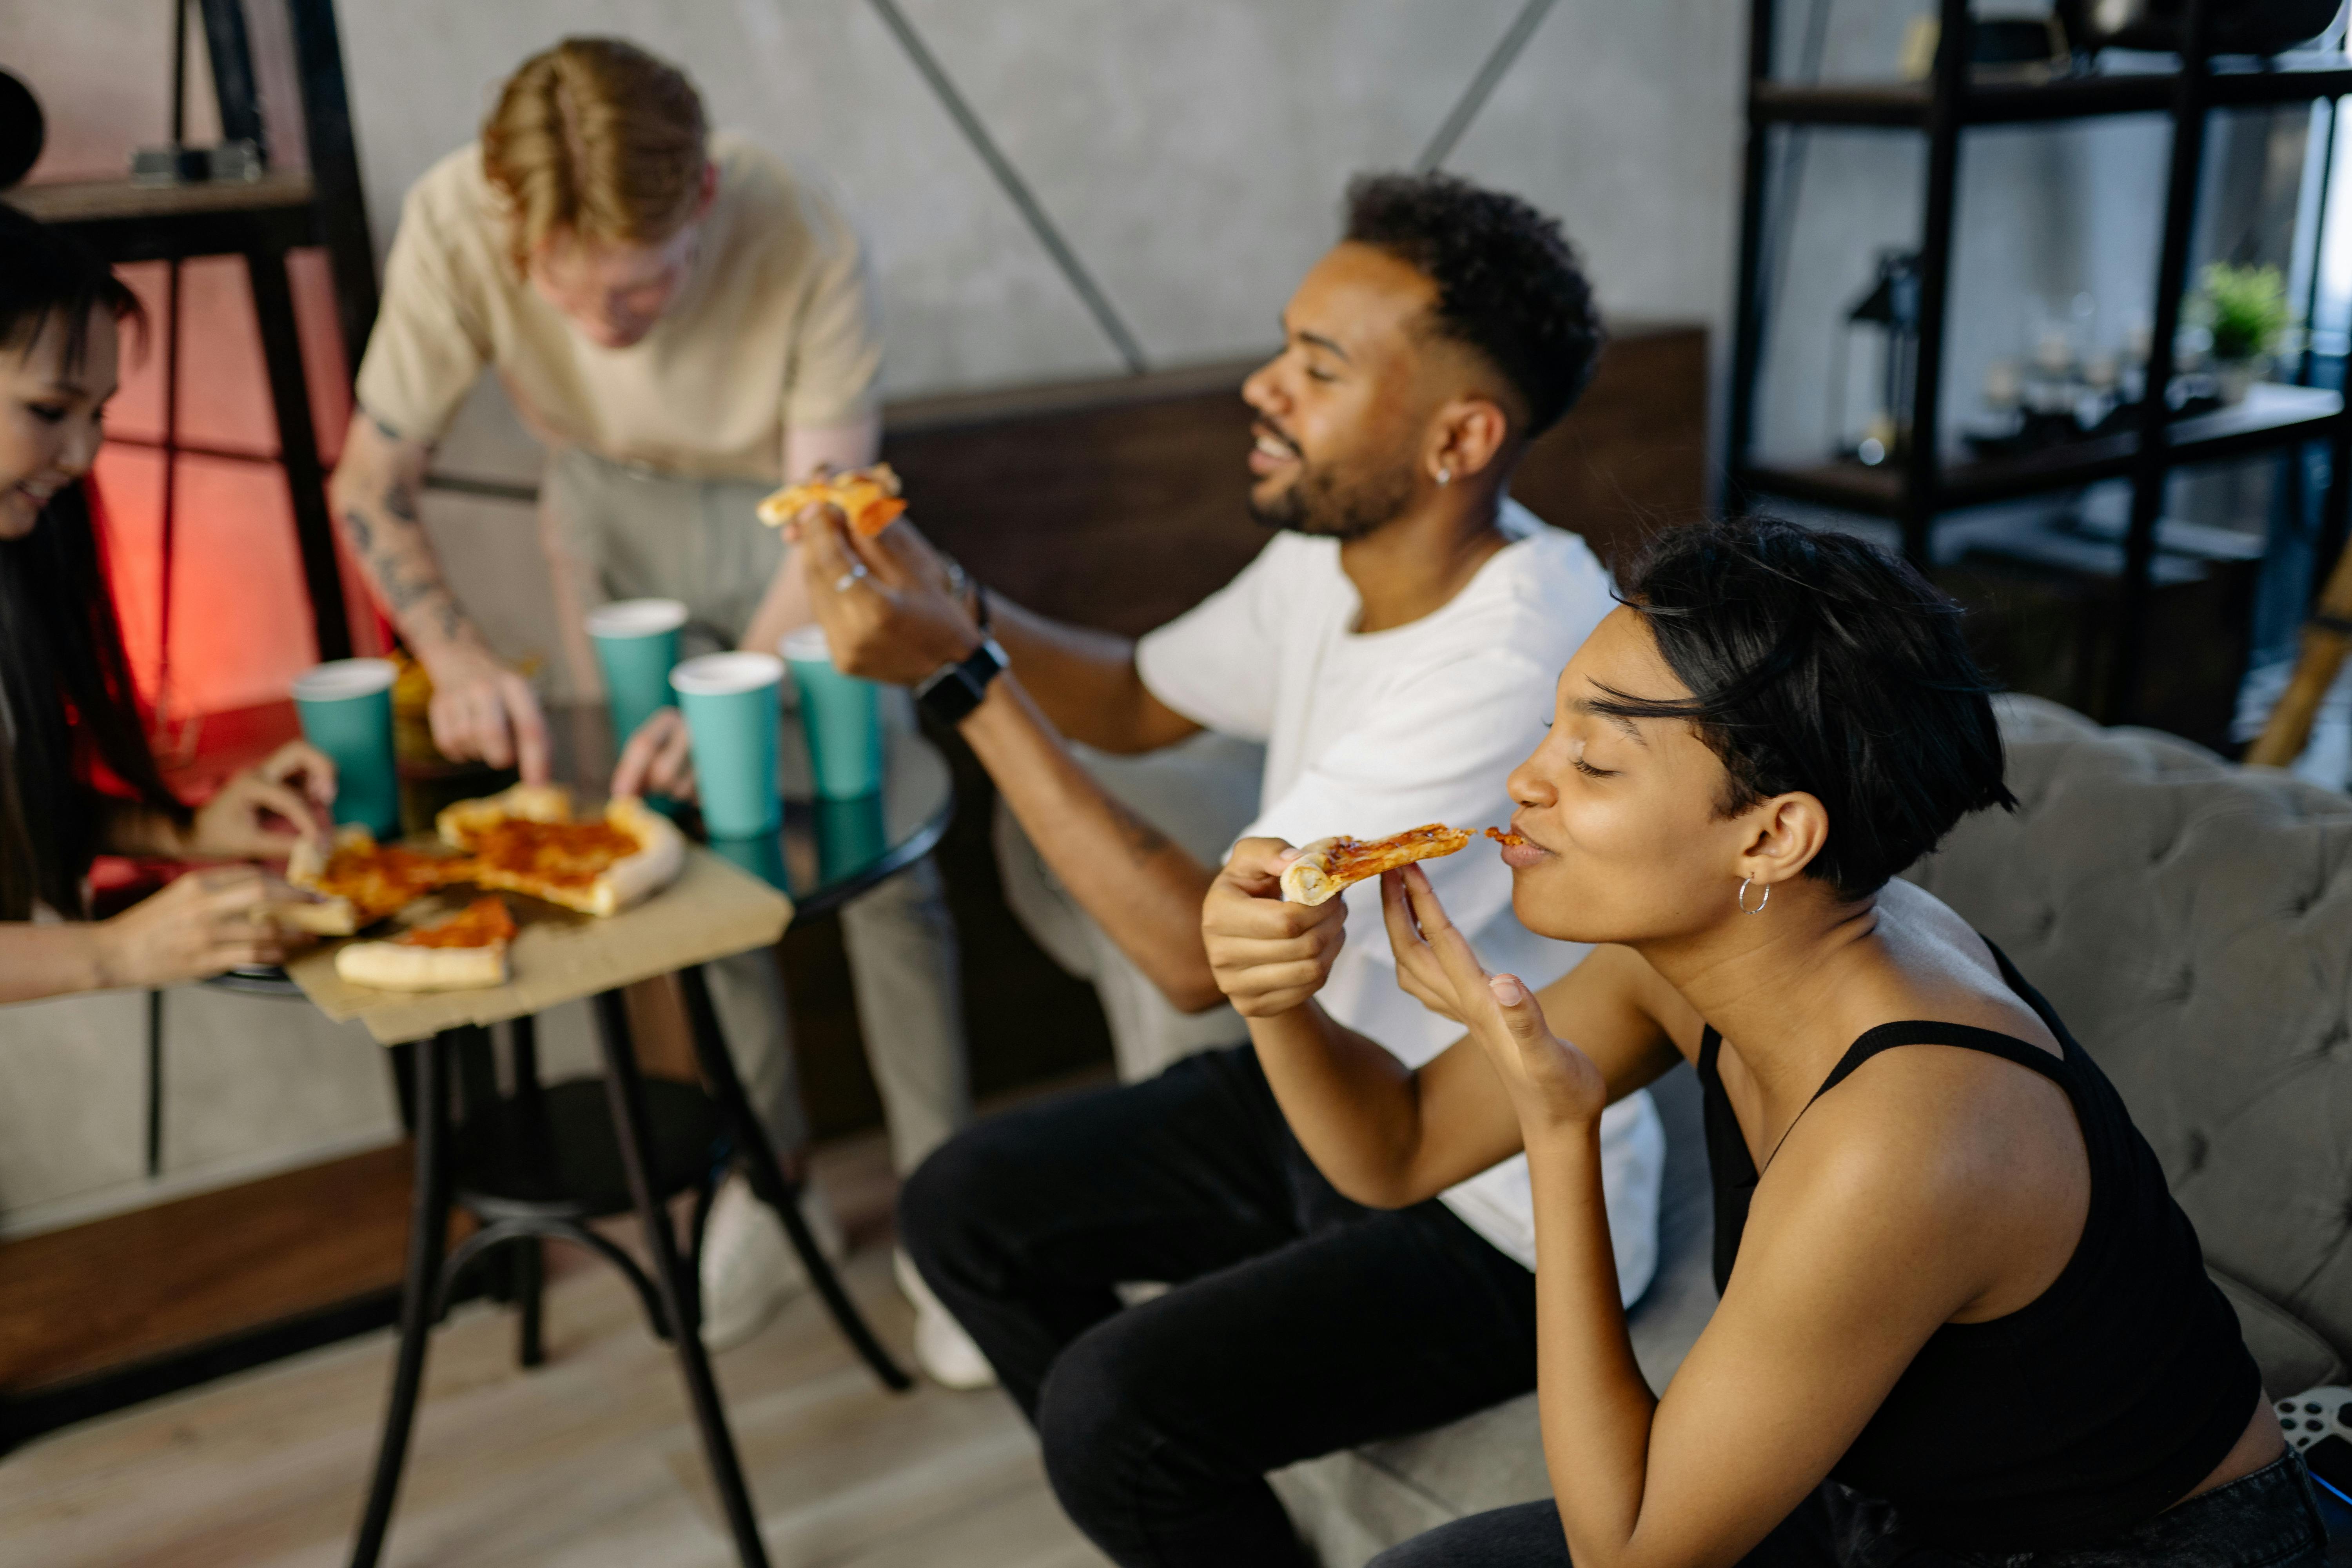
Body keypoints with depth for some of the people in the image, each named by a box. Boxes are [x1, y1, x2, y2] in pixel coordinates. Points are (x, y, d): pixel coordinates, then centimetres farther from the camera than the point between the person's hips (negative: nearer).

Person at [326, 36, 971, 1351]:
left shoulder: (807, 247, -35)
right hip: (611, 502, 2)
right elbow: (374, 483, -19)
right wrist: (459, 656, -36)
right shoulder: (455, 224, -29)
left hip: (785, 503, -2)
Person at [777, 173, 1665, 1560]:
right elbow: (1139, 701, 12)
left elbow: (1201, 953, -29)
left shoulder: (1515, 668, -31)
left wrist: (961, 677, -27)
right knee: (967, 1208, 9)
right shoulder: (1332, 556, -5)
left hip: (1499, 1217, -8)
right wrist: (942, 600, -7)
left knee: (1111, 1406, -24)